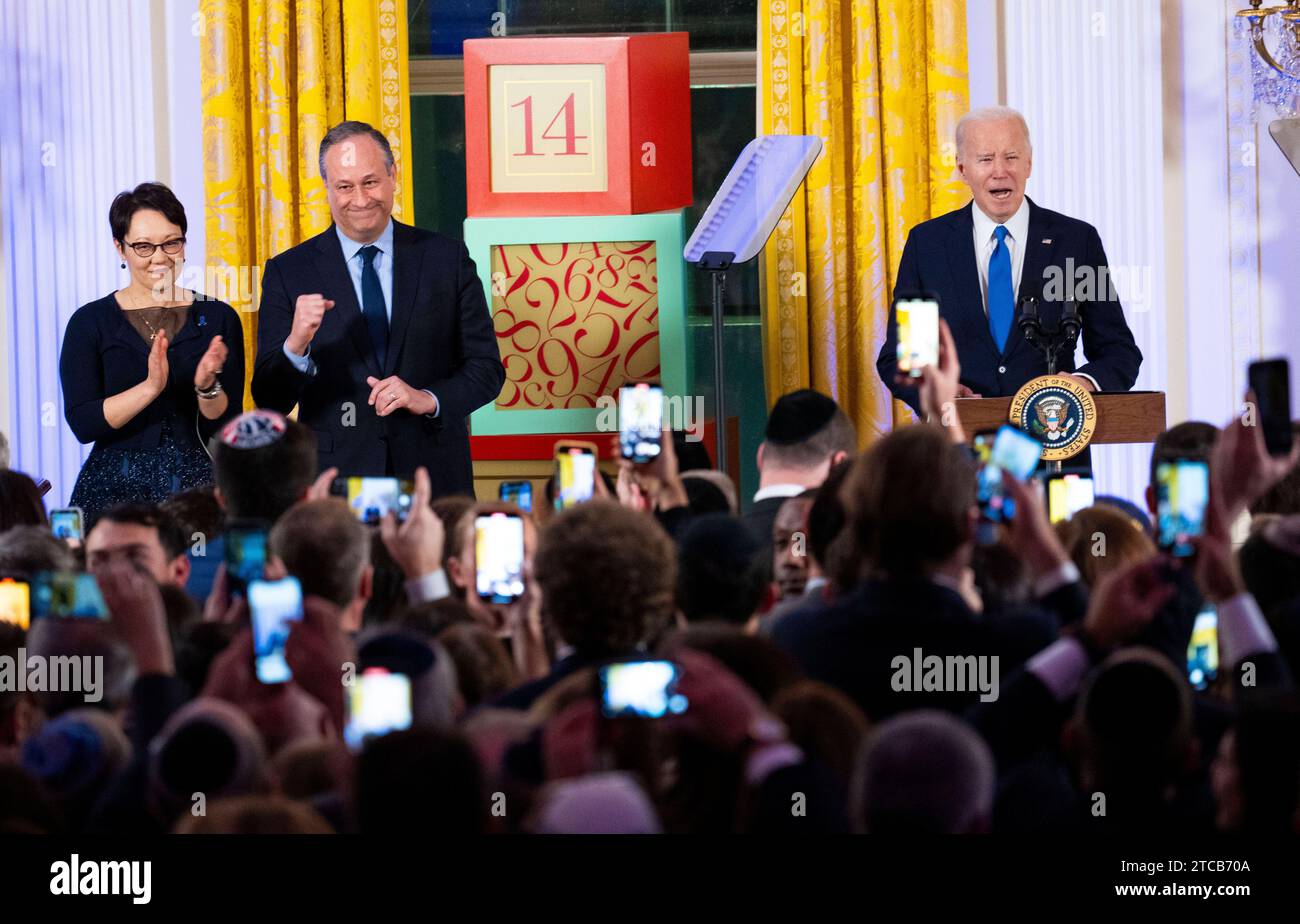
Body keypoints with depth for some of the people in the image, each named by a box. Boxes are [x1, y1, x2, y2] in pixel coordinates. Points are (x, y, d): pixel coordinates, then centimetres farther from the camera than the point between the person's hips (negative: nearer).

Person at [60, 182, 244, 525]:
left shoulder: (218, 317, 6)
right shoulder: (91, 321, 2)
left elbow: (227, 426, 2)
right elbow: (83, 423, -8)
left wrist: (206, 386, -18)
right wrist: (150, 387, -21)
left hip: (197, 486, 1)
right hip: (115, 492, -1)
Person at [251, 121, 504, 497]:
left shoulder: (447, 258, 4)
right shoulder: (288, 273, 1)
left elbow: (487, 369, 5)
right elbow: (269, 400, -2)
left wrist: (429, 399, -13)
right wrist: (295, 345, -22)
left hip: (433, 476, 1)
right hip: (336, 480, -1)